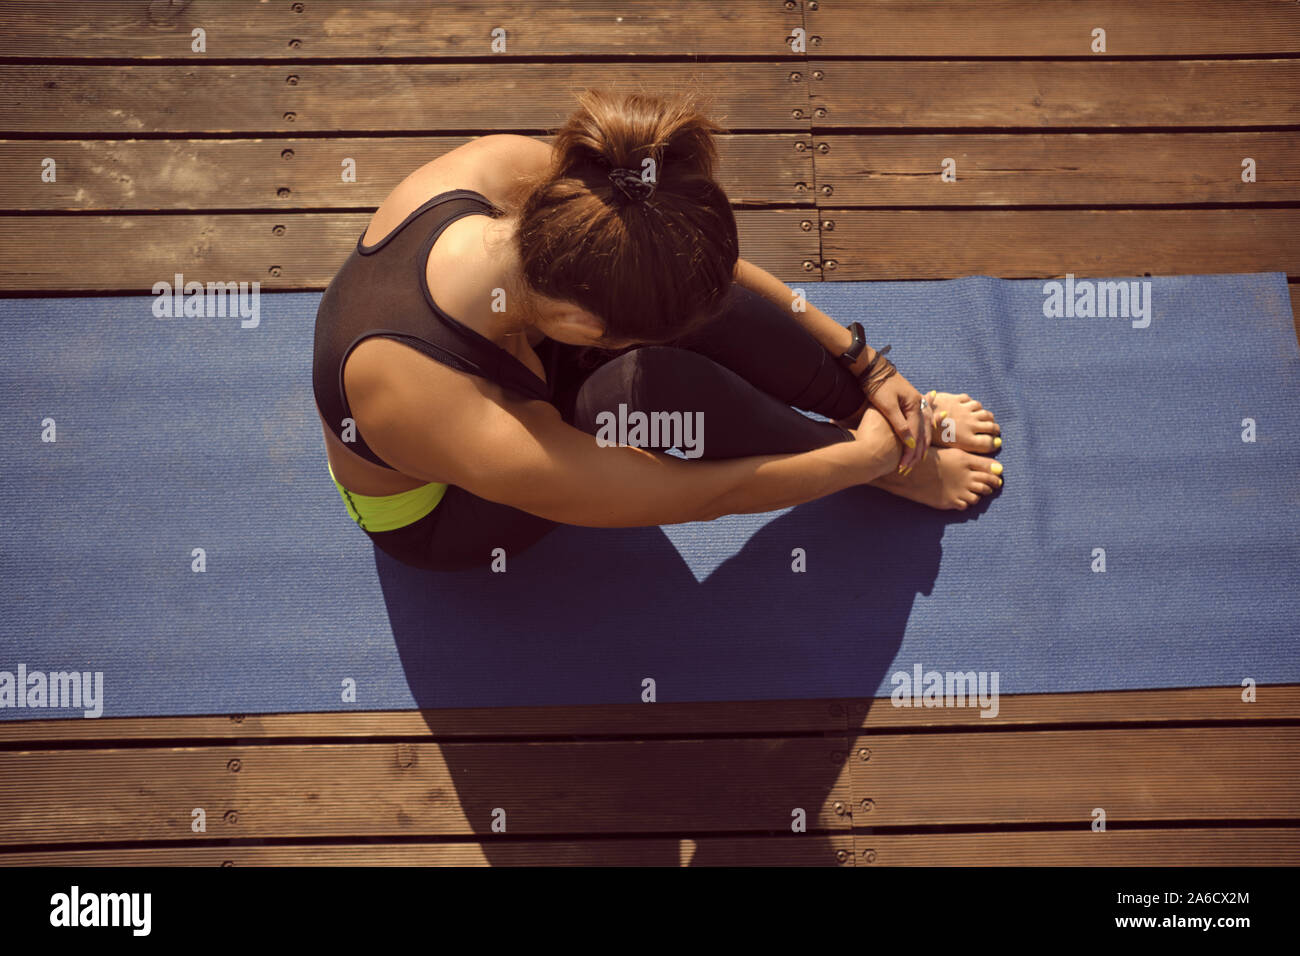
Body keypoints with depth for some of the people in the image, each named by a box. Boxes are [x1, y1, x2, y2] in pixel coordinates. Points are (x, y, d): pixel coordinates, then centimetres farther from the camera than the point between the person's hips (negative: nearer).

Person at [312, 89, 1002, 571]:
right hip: (433, 516, -6)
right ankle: (893, 469, -7)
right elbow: (704, 495, -28)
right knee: (654, 385, -33)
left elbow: (720, 264, -17)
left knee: (690, 282, -21)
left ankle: (875, 406, 1)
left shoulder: (507, 166, -30)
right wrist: (869, 455, -14)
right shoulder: (498, 451, -44)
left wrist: (867, 365, -12)